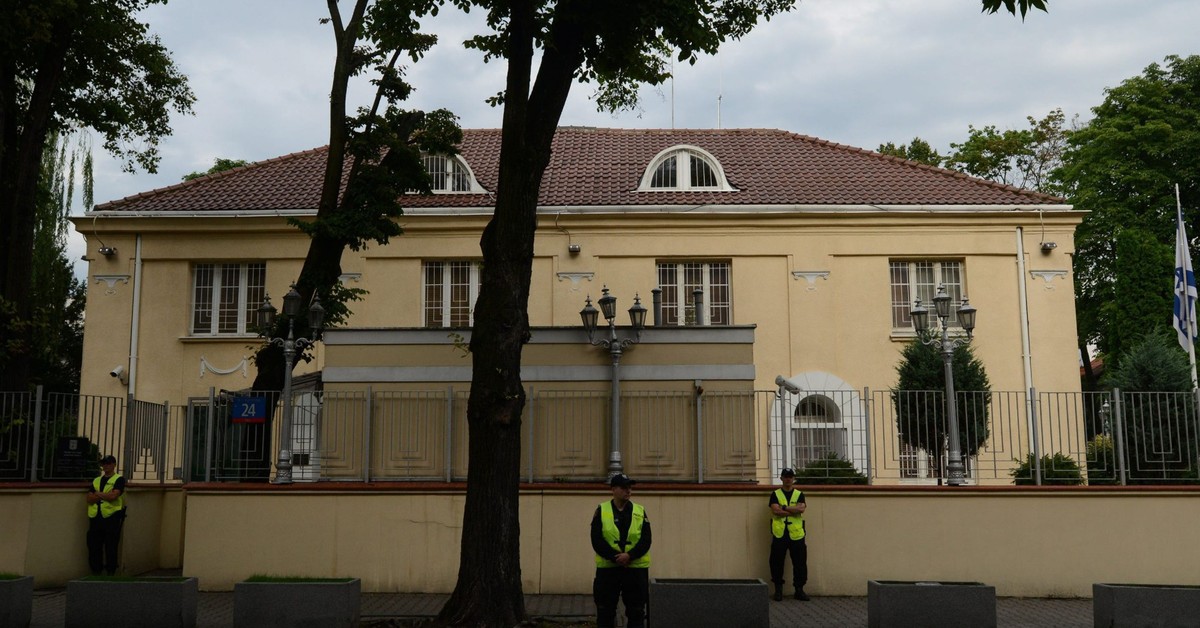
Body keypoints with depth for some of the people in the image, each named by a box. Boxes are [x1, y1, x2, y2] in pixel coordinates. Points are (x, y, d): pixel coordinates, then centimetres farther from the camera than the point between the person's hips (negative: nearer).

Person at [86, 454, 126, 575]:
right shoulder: (96, 480, 19)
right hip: (95, 518, 5)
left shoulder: (119, 479, 3)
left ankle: (110, 573, 5)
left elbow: (113, 496, -12)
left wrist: (98, 494, 0)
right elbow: (89, 499, 6)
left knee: (111, 548, -2)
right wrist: (106, 495, -9)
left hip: (111, 518, -5)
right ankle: (95, 573, 15)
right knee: (94, 547, 6)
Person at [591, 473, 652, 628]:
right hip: (607, 568, -1)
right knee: (605, 611, 4)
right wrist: (615, 558, -16)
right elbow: (597, 540, -6)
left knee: (636, 611, 5)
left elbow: (646, 540, -3)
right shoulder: (602, 510, 1)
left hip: (636, 568, 1)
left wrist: (629, 556, -18)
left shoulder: (639, 511, 6)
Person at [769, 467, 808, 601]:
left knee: (800, 562, 2)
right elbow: (775, 511, -10)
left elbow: (801, 509, -8)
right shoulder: (775, 494, 7)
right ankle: (778, 589, 12)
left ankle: (799, 589, 13)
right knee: (777, 562, 1)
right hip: (779, 533, -1)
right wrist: (794, 511, -10)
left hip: (796, 533, 1)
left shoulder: (799, 494, 10)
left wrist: (784, 507, -11)